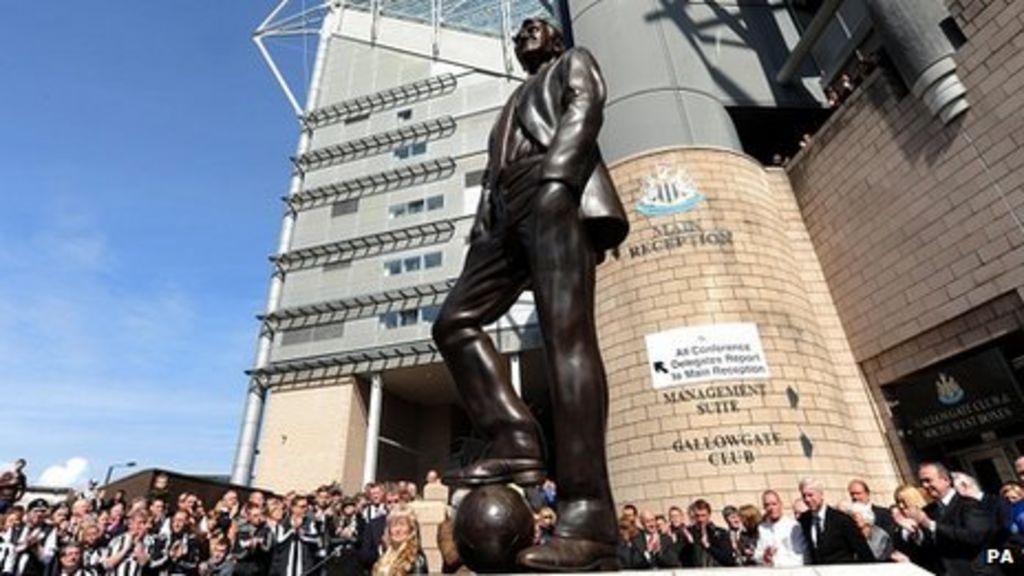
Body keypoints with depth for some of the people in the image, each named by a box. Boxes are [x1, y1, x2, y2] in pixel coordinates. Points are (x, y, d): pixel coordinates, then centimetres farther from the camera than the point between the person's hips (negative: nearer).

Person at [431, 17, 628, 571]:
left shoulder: (574, 63, 25)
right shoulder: (514, 104, 41)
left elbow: (585, 112, 1)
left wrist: (555, 178, -18)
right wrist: (481, 236, 12)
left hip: (558, 198, -7)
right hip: (507, 214, 8)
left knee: (567, 336, -23)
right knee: (454, 321, -11)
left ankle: (588, 518, -27)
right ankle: (514, 442, -16)